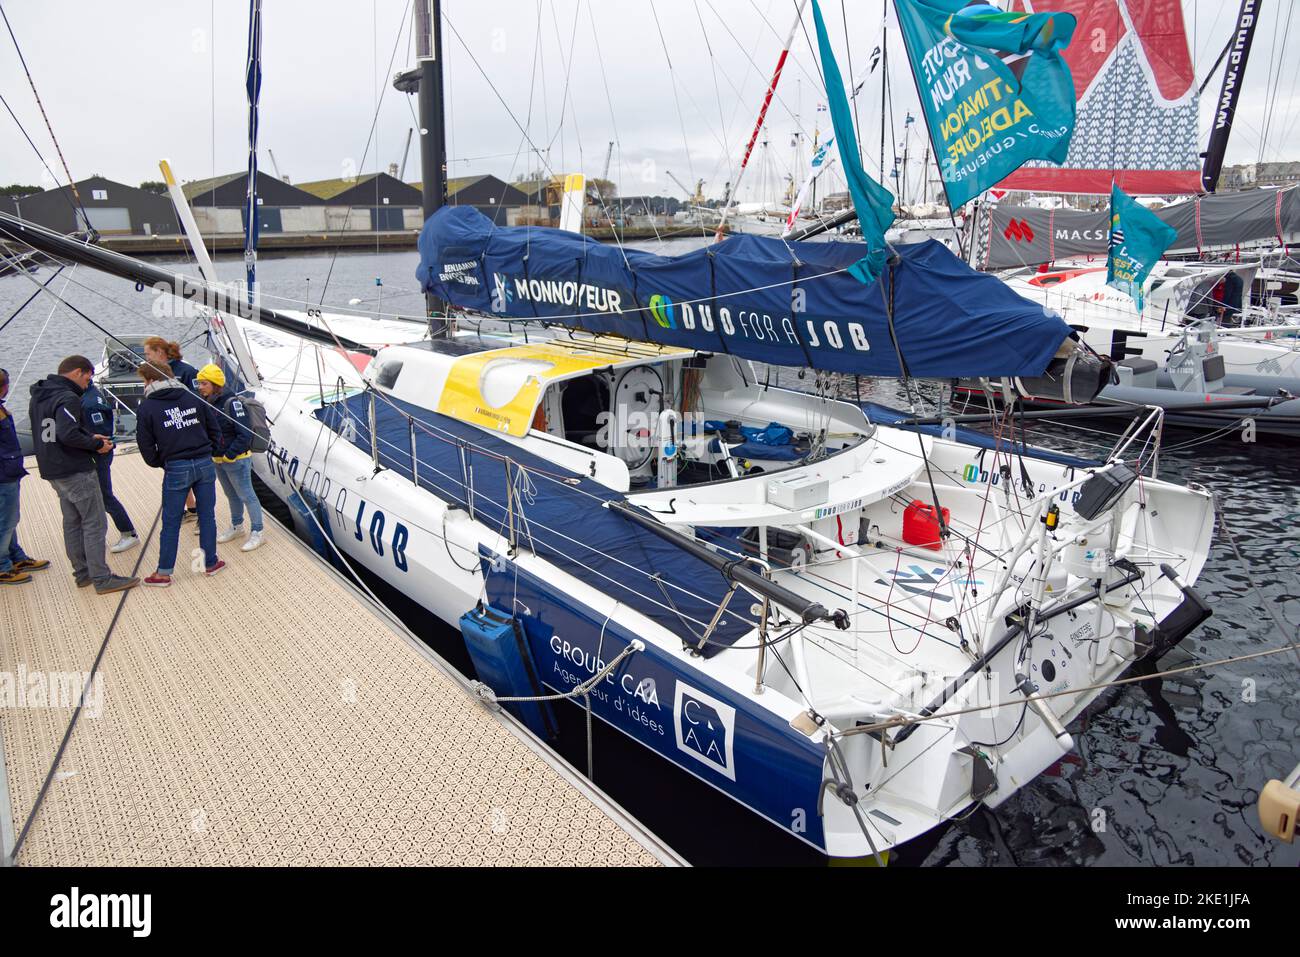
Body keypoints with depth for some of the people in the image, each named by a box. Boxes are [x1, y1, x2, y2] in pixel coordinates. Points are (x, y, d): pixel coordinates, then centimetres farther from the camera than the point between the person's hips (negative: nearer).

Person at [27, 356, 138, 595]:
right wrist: (96, 444, -15)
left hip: (53, 472, 10)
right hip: (77, 472, -10)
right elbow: (68, 434, -29)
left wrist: (90, 436, 7)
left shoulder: (38, 396, 12)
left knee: (72, 522, 16)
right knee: (95, 524, -4)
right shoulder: (68, 398, -19)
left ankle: (82, 573, 24)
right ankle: (102, 579, -2)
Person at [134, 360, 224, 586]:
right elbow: (214, 429, 8)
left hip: (176, 469, -3)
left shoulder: (146, 408, -2)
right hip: (205, 465, 3)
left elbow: (146, 446, -1)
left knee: (171, 523, 7)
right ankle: (210, 563, 21)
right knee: (207, 516, 12)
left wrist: (160, 464, 15)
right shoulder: (193, 397, 7)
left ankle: (164, 573, 15)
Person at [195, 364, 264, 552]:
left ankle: (257, 533, 11)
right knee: (232, 495, 23)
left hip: (236, 459, -8)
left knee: (246, 495, 1)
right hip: (218, 460, 8)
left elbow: (245, 434, -21)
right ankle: (236, 526, 40)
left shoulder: (231, 403, -19)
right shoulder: (208, 403, 3)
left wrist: (230, 455, -20)